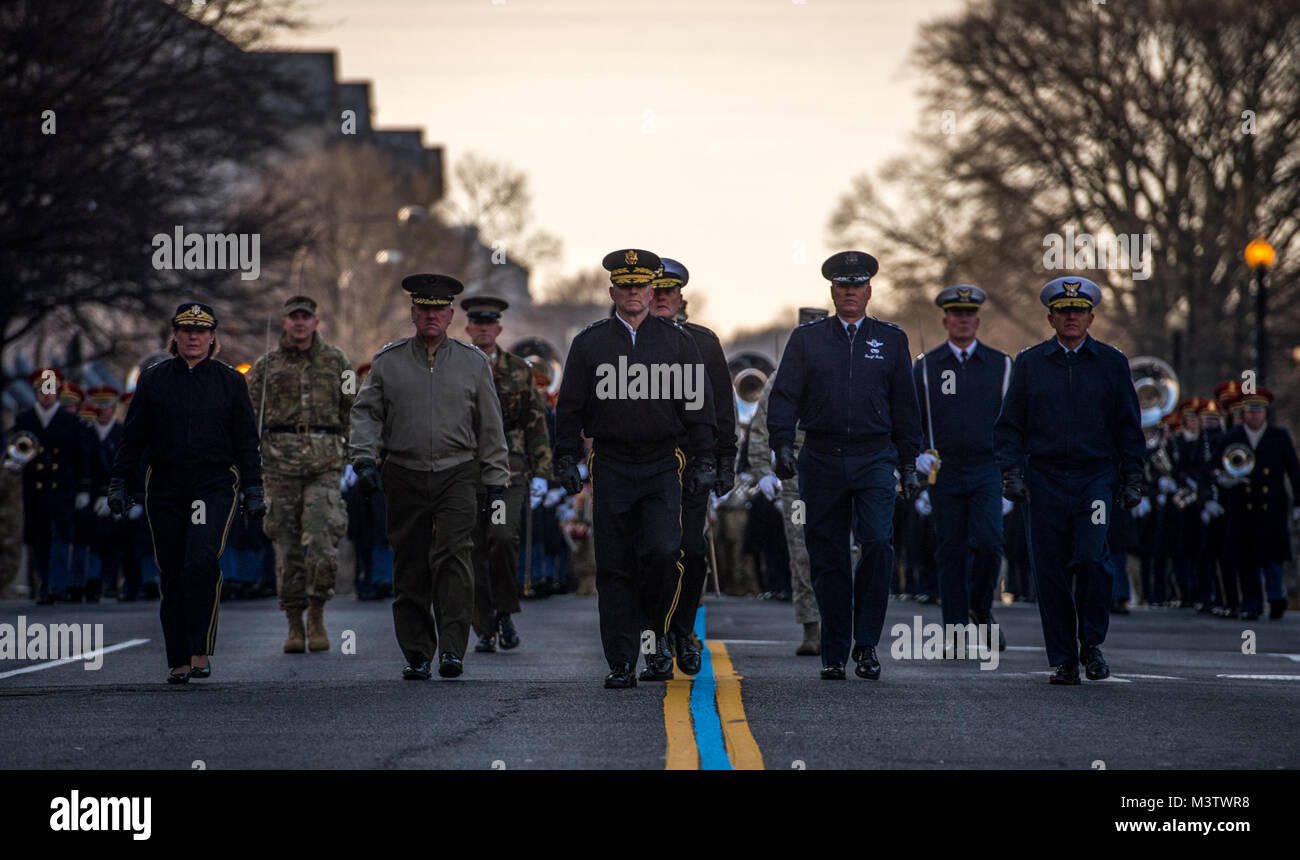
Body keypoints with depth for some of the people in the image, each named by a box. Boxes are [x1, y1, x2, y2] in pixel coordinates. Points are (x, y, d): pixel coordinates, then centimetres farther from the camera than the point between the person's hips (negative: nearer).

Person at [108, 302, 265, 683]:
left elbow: (246, 441, 8)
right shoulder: (154, 380, 8)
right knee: (172, 575, 2)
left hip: (216, 485, -2)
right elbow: (133, 437, 10)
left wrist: (253, 491, 3)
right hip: (166, 487, 2)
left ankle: (200, 652, -14)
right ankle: (178, 662, 9)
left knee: (202, 562, -21)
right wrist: (118, 484, 4)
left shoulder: (230, 381, 7)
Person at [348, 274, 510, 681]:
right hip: (405, 476, 1)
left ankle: (452, 649, -19)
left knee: (453, 555, -16)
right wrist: (363, 459, -8)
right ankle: (416, 654, 9)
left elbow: (490, 429, 11)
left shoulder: (473, 363, 8)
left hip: (458, 475, -1)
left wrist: (496, 484, 8)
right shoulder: (387, 361, 8)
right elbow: (366, 412, 7)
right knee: (410, 567, 2)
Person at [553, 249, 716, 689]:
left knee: (663, 551, -18)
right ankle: (621, 665, 4)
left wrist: (702, 462, 2)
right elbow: (570, 407, 9)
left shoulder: (677, 339, 7)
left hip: (664, 468, -1)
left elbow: (699, 404, 8)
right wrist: (567, 460, 2)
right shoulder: (589, 343, 7)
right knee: (614, 568, 0)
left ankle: (660, 624, 11)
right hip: (611, 467, 1)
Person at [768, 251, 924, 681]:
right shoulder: (807, 338, 8)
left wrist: (909, 464, 9)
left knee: (878, 541, -18)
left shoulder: (891, 339, 10)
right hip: (822, 460, 0)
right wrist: (782, 446, -11)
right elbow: (784, 397, 3)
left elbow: (904, 404, 12)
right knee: (827, 558, 2)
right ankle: (834, 654, 10)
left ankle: (866, 643, -7)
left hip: (875, 458, 0)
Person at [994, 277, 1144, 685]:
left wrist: (1132, 479, 6)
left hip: (1096, 477, -1)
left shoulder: (1111, 362, 9)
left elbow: (1128, 426, 12)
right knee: (1050, 571, -2)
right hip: (1044, 479, 1)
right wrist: (1011, 472, -2)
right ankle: (1063, 662, 6)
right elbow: (1009, 425, 10)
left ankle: (1092, 643, 2)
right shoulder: (1029, 363, 9)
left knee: (1091, 558, -18)